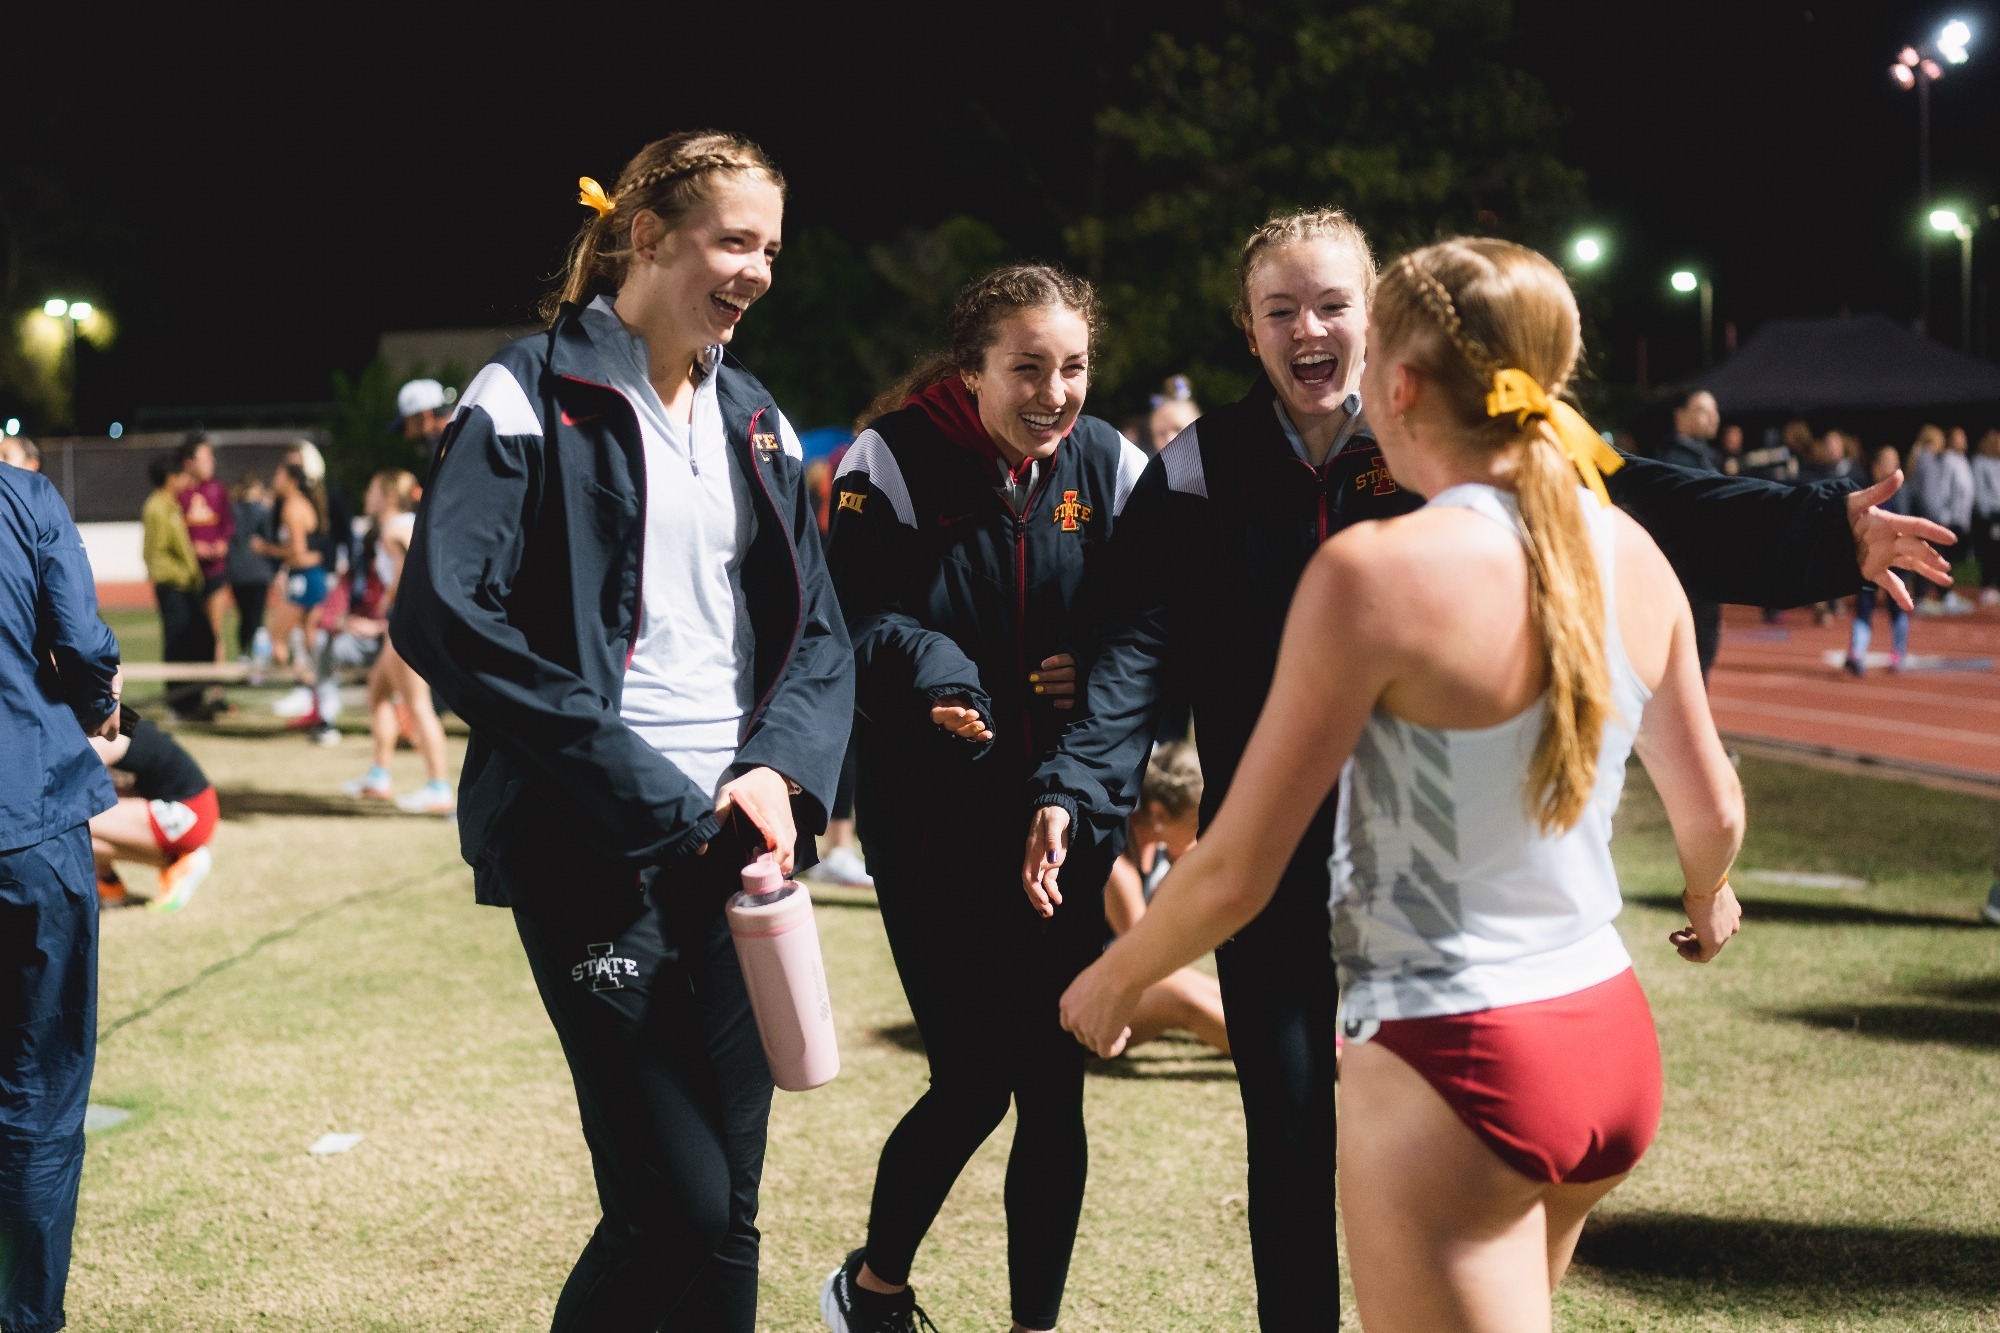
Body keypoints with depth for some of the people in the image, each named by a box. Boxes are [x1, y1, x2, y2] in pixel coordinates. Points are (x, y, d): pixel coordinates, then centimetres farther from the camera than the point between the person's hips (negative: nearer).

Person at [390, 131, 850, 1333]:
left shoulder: (756, 423, 15)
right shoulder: (532, 398, -5)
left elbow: (818, 634, 14)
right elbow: (445, 615, -16)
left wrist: (782, 771, -7)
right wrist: (646, 798, -17)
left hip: (736, 836, 6)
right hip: (596, 852, -6)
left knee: (729, 1210, 8)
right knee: (675, 1202, -10)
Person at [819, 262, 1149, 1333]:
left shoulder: (1108, 465, 2)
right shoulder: (895, 462, -9)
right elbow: (859, 620, -16)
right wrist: (930, 673, -34)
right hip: (933, 827, -3)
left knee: (1054, 1090, 6)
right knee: (973, 1082, -3)